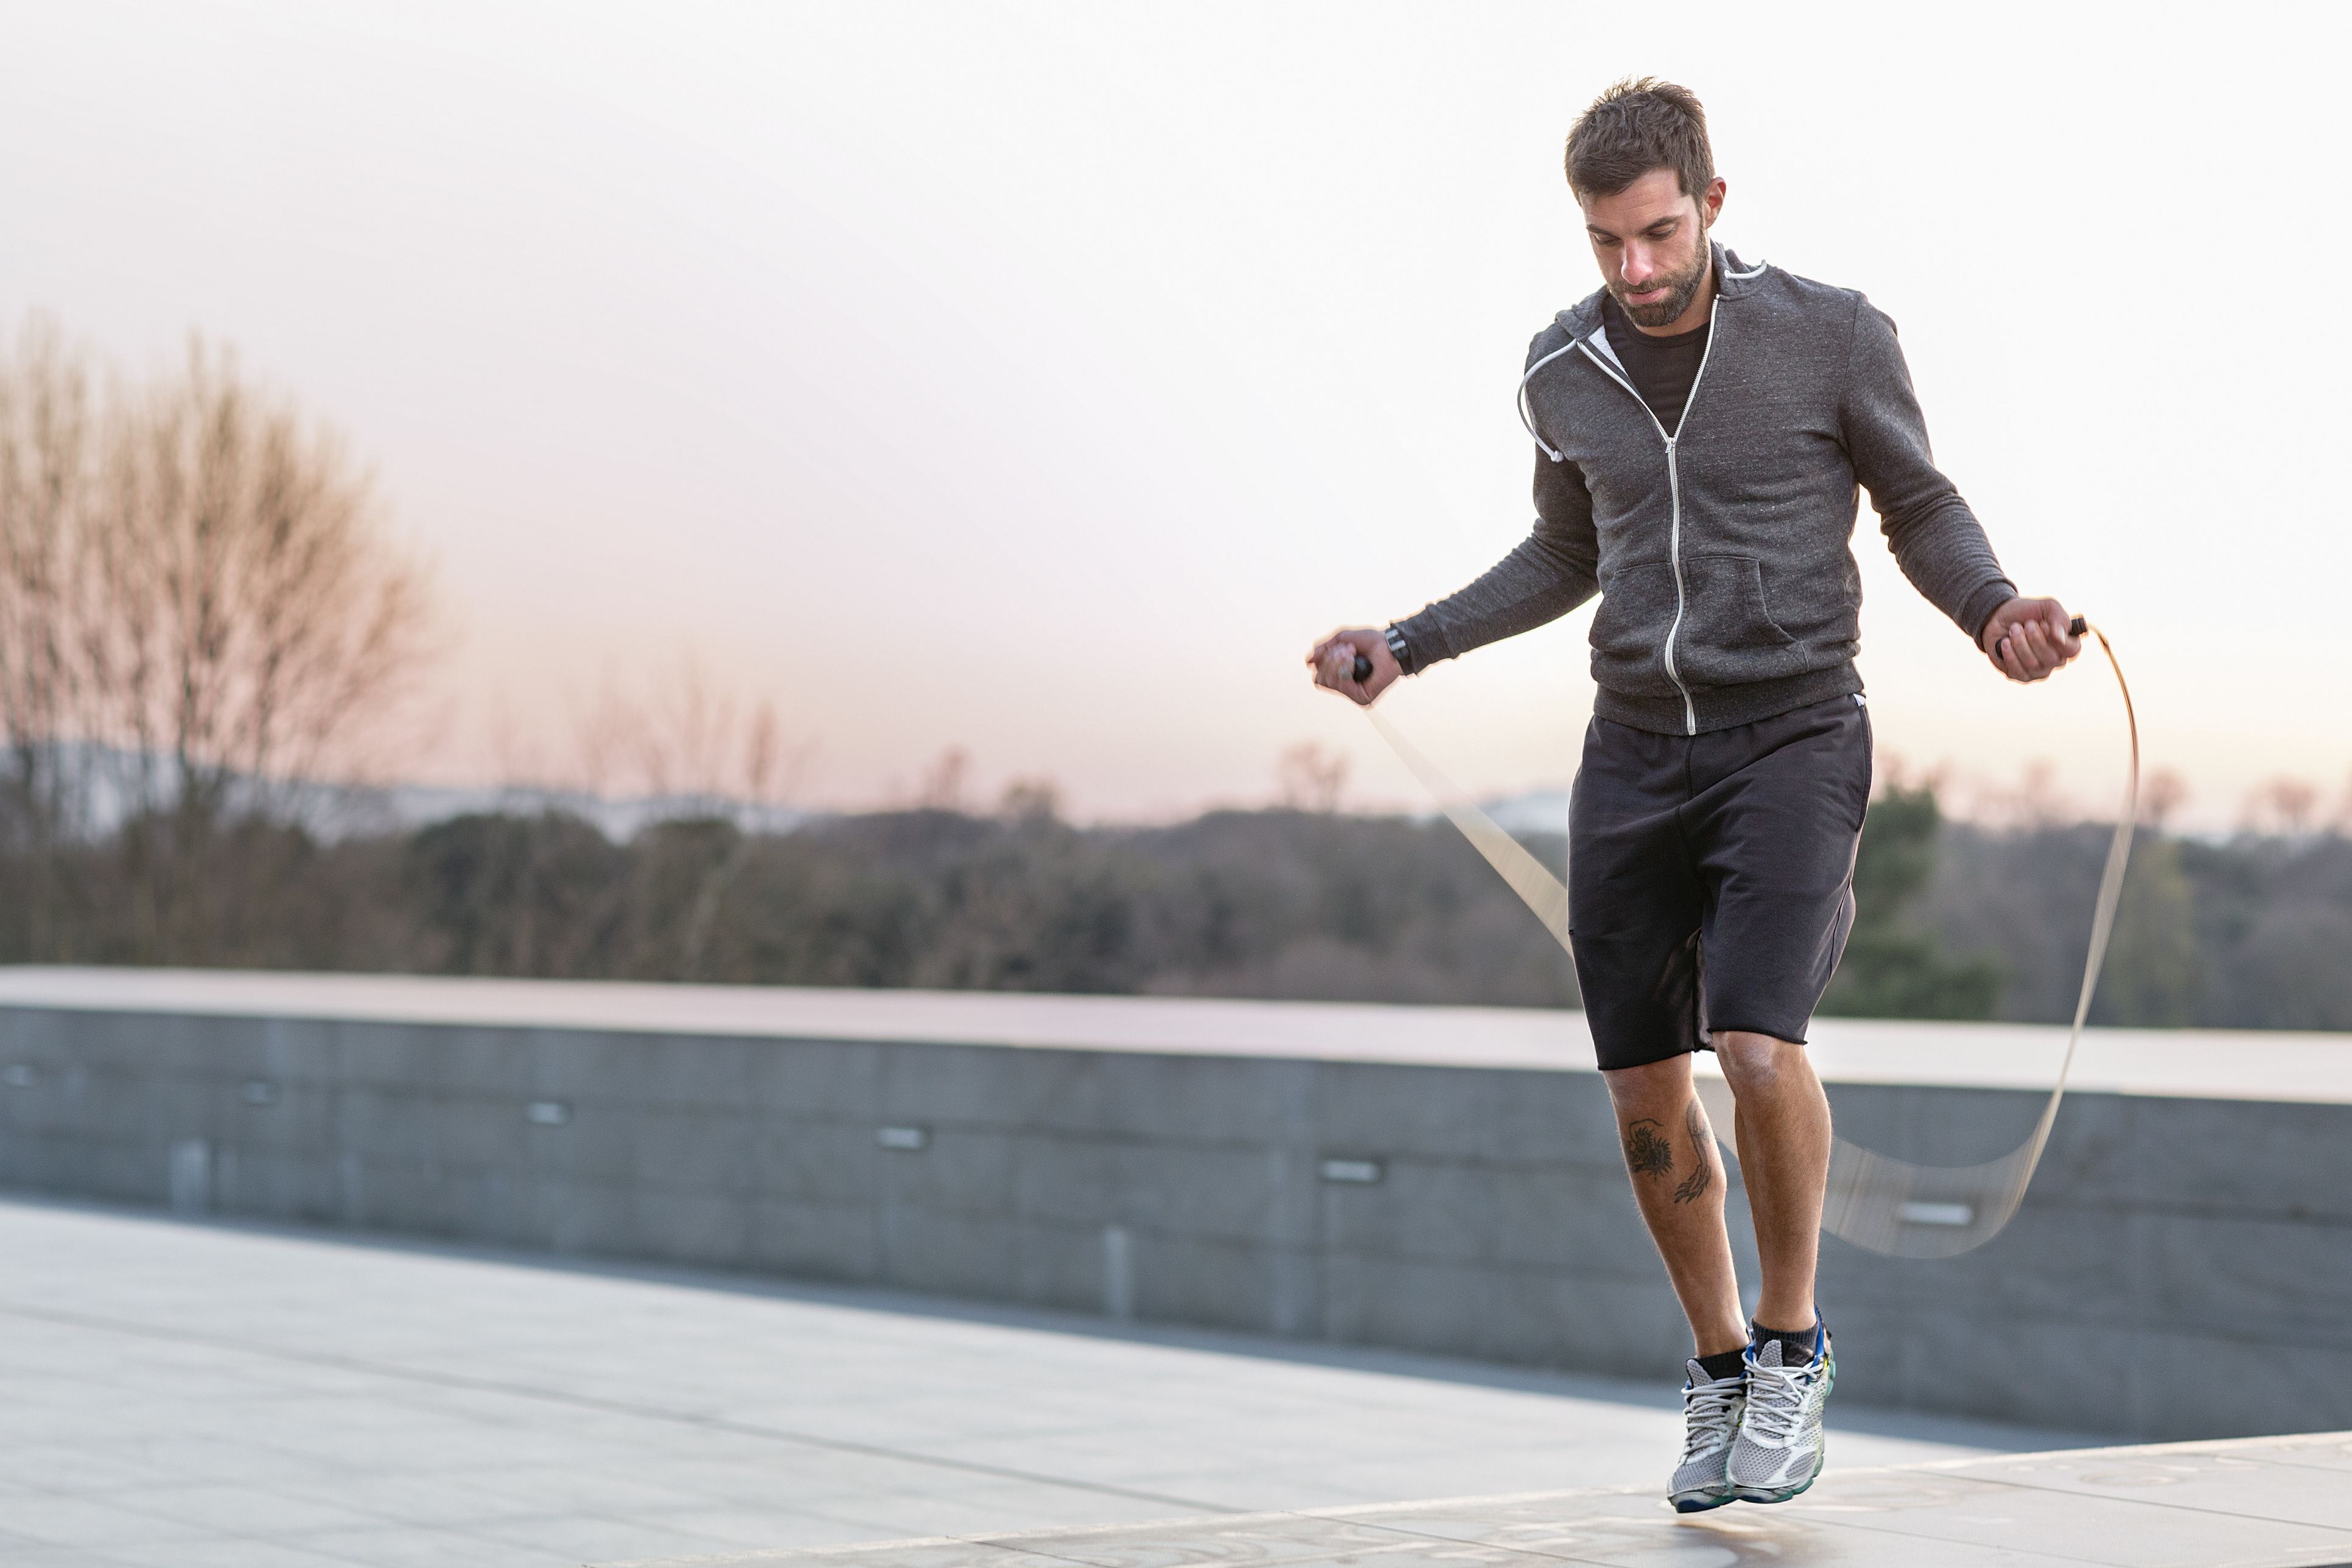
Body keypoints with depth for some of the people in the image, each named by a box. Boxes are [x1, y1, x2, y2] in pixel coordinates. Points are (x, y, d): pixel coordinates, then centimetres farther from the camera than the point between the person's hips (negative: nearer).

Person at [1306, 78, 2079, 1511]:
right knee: (1647, 1095, 3)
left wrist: (1996, 613, -15)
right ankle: (1722, 1376, 24)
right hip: (1634, 752, 4)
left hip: (1792, 739, -4)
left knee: (1758, 1045, -21)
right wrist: (1406, 645, 15)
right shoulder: (1563, 373, 6)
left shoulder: (1832, 336, -5)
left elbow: (1926, 513, 5)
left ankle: (1794, 1344, 3)